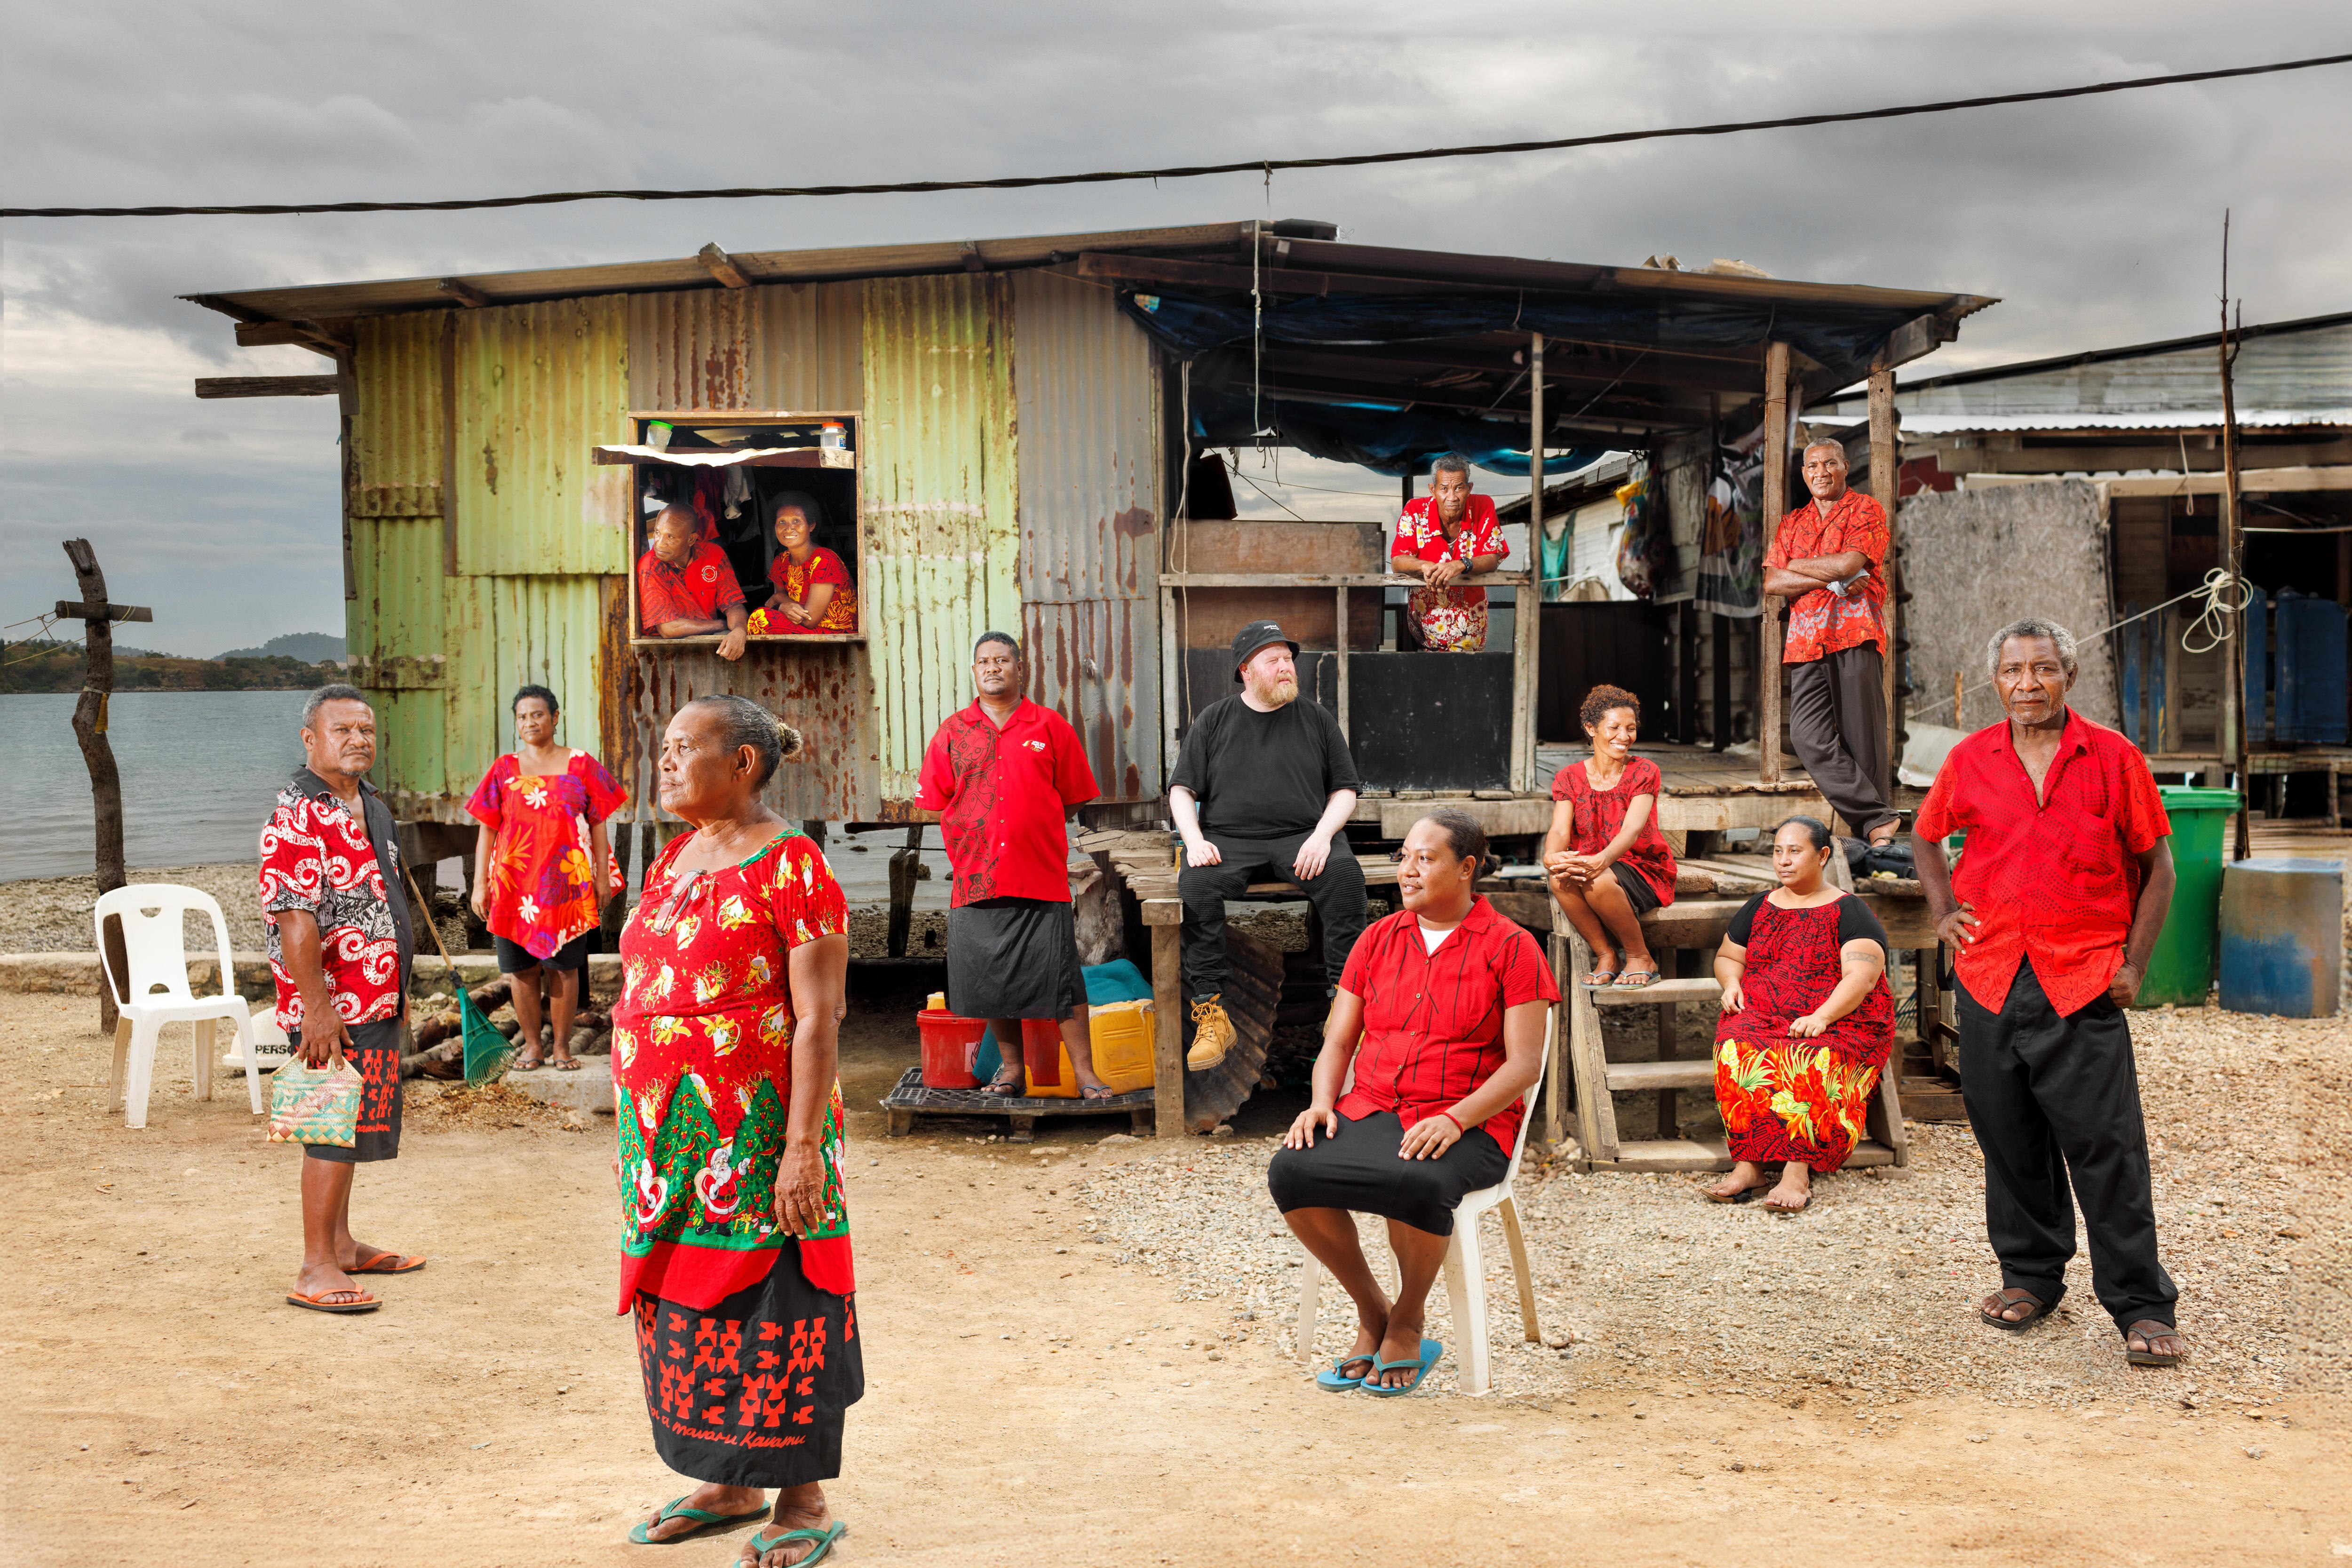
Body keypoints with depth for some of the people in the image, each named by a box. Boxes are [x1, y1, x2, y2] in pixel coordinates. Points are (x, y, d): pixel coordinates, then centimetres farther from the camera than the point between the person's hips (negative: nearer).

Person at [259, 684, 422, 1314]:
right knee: (336, 1131, -5)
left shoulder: (370, 806, 14)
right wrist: (317, 1008, -26)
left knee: (352, 1126, 17)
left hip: (375, 1001, 9)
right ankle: (316, 1269, 2)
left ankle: (342, 1243, 28)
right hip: (336, 1006, -9)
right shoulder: (299, 815, -17)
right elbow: (294, 918, -23)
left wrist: (396, 991, 23)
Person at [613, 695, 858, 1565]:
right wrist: (643, 1127, 17)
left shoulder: (790, 867, -13)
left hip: (754, 1131, -8)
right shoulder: (674, 858, 12)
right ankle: (731, 1485, 27)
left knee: (768, 1303, 0)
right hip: (669, 1128, 8)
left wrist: (804, 1147, -22)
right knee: (691, 1300, 13)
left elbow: (818, 1019, -17)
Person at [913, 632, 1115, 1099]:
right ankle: (1011, 1071, 20)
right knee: (990, 980, 7)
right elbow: (934, 802, 11)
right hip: (975, 880, 3)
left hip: (1042, 879, -2)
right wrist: (975, 834, 4)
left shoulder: (1051, 727, 5)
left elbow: (1074, 798, 8)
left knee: (1062, 980, -5)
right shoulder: (952, 733, 10)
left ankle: (1086, 1075, 1)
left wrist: (1033, 831, 4)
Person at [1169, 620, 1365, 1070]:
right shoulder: (1214, 720, 13)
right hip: (1228, 839, 0)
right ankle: (1211, 1016, -28)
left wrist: (1322, 836, -7)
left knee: (1345, 874, -31)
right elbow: (1182, 789, 11)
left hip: (1303, 836, 0)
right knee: (1195, 885, -31)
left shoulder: (1316, 719, 14)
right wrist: (1195, 840, -9)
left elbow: (1345, 791, 13)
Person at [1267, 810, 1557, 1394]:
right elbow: (1338, 1041, 16)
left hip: (1469, 1123, -4)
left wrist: (1455, 1119, -20)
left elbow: (1524, 1062, -5)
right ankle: (1371, 1313, -5)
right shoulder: (1378, 940, 16)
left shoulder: (1510, 947, 1)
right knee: (1290, 1171, -27)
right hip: (1371, 1109, 4)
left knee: (1417, 1185, -39)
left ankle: (1408, 1324, -7)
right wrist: (1322, 1103, -5)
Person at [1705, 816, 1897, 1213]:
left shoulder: (1848, 911, 7)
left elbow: (1862, 976, -6)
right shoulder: (1759, 908, 22)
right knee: (1737, 1050, -32)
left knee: (1807, 1060, -38)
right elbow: (1727, 956, 32)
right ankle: (1749, 1165, -39)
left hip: (1838, 1022, -3)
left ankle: (1797, 1171, -45)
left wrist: (1821, 1017, -22)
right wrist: (1731, 981, 7)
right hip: (1760, 1018, 4)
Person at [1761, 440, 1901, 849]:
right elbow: (1772, 582, 10)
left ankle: (1870, 835, -5)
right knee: (1807, 736, -12)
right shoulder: (1792, 523, 24)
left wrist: (1798, 565, 6)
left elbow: (1849, 563, -8)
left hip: (1855, 633, -4)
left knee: (1860, 737, -7)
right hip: (1806, 640, 4)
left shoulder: (1866, 511, 9)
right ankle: (1878, 819, -14)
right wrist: (1832, 580, -3)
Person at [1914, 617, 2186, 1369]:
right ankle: (2031, 1275, 25)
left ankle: (2142, 1308, 4)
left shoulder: (2114, 758, 0)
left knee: (2106, 1144, -4)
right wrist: (1943, 913, 10)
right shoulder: (1969, 760, 7)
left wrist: (2133, 964, -2)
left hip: (2083, 983, -3)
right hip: (1990, 977, 3)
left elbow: (2156, 865, 6)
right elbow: (1926, 838, 24)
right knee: (2009, 1138, 10)